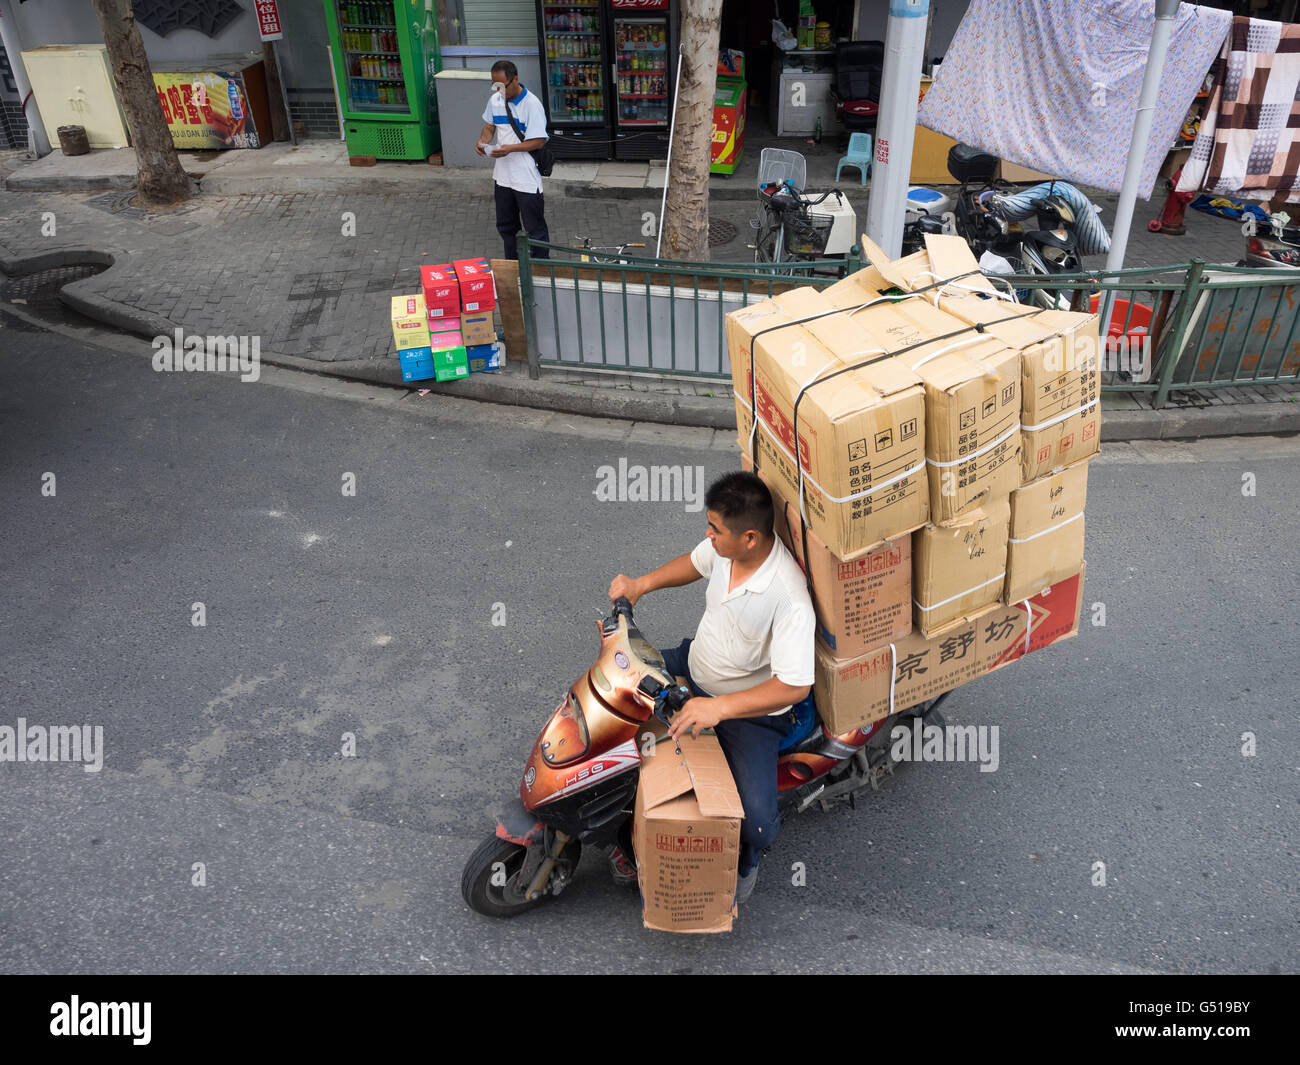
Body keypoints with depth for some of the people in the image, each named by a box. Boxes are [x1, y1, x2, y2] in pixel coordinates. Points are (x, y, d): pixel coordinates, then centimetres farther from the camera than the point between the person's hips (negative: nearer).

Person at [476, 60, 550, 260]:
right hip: (503, 173, 7)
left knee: (535, 228, 0)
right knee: (505, 225, 19)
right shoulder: (495, 100, 4)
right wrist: (483, 140, -6)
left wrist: (511, 148, -27)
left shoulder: (532, 104, -16)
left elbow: (539, 141, -18)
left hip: (527, 177, -7)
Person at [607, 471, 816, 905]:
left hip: (753, 710, -7)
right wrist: (643, 584, -3)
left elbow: (794, 686, -32)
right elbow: (696, 562, 11)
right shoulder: (724, 545, -13)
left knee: (755, 823, -21)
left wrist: (718, 707, -38)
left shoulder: (789, 599, -34)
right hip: (695, 666, 7)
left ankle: (745, 860, 20)